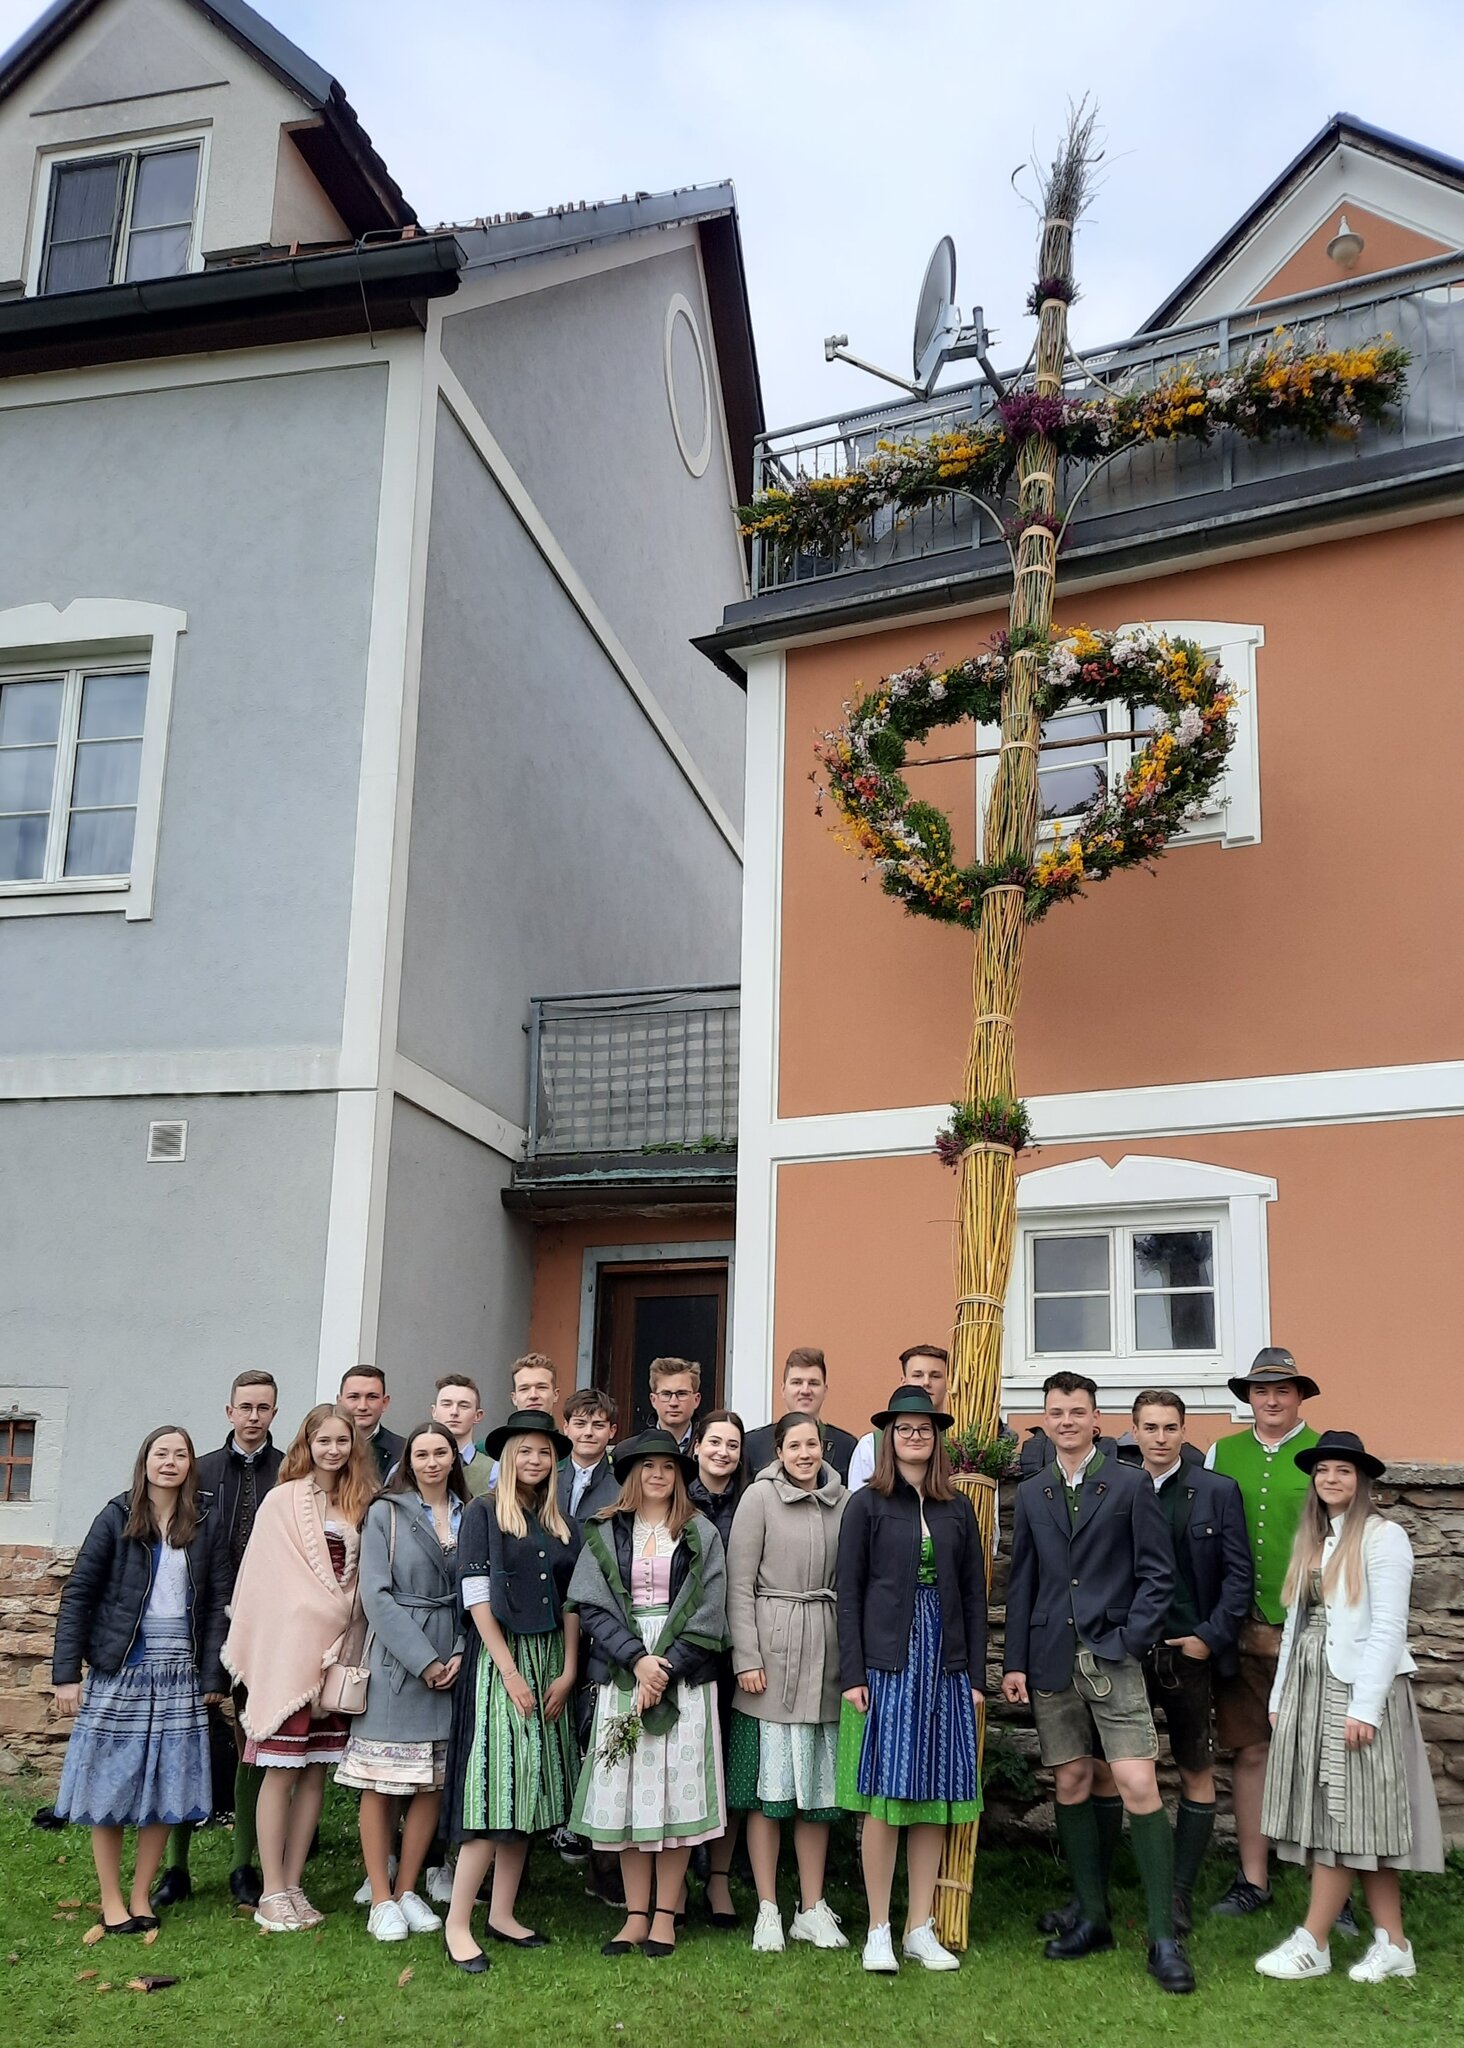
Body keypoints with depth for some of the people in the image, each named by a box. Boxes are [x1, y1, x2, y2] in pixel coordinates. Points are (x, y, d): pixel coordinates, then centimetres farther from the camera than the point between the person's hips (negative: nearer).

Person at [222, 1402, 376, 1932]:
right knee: (281, 1771, -1)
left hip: (337, 1651, 5)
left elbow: (360, 1578, 13)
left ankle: (293, 1886, 17)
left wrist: (346, 1632, 3)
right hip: (290, 1647, -4)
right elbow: (267, 1578, -2)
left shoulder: (359, 1504, 10)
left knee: (316, 1772, 8)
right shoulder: (282, 1501, -3)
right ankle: (272, 1895, 7)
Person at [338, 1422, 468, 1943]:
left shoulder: (471, 1518, 8)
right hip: (396, 1660, -3)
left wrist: (460, 1652, -6)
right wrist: (423, 1660, -12)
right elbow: (377, 1595, -7)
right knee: (380, 1783, 0)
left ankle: (407, 1890, 18)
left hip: (451, 1662, 3)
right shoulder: (385, 1514, -1)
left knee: (433, 1784, 6)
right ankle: (381, 1899, 9)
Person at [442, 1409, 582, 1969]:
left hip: (551, 1662, 5)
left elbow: (572, 1601, 9)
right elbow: (477, 1597, -9)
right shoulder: (483, 1514, -3)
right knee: (495, 1786, -10)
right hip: (499, 1658, -5)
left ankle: (503, 1913, 14)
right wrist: (510, 1672, -13)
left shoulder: (562, 1525, 11)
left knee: (531, 1791, 6)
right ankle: (457, 1924, -4)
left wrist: (568, 1671, -2)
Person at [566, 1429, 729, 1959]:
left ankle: (665, 1915, 8)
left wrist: (667, 1666, -11)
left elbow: (709, 1612, -1)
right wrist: (636, 1659, -12)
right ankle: (636, 1915, 10)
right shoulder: (606, 1533, 8)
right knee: (626, 1791, 2)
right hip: (623, 1672, 1)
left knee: (678, 1790, -2)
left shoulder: (701, 1535, 5)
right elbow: (591, 1606, 0)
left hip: (684, 1673, -1)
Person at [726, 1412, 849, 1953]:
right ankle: (768, 1910, 11)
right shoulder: (760, 1497, -4)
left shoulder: (842, 1501, 8)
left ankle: (812, 1910, 19)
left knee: (819, 1788, 9)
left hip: (826, 1652, 4)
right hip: (773, 1654, -4)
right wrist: (747, 1658, -10)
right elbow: (739, 1584, -5)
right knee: (768, 1787, 1)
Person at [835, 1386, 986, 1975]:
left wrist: (976, 1675, 5)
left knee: (936, 1798, 6)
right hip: (887, 1664, -3)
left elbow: (974, 1594, 11)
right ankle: (878, 1931, 8)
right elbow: (849, 1593, -1)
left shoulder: (958, 1508, 10)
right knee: (884, 1797, -2)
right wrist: (852, 1675, -7)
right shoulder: (866, 1505, 1)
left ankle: (920, 1929, 16)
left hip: (946, 1667, 3)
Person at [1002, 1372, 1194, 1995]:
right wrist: (1015, 1663, 7)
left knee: (1138, 1786, -10)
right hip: (1052, 1659, 4)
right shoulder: (1031, 1494, 11)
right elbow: (1021, 1585, 12)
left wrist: (1129, 1642, -10)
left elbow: (1158, 1574, -2)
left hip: (1113, 1657, -4)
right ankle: (1092, 1918, 21)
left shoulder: (1131, 1485, 0)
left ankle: (1163, 1937, -3)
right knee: (1071, 1784, 8)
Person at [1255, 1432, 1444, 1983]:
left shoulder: (1382, 1536, -8)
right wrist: (1281, 1695, 11)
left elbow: (1388, 1628, -13)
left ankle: (1312, 1945, 3)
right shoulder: (1310, 1539, 13)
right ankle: (1392, 1945, 15)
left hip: (1357, 1688, -7)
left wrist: (1364, 1707, -17)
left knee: (1343, 1817, -2)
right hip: (1310, 1687, 7)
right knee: (1354, 1823, 8)